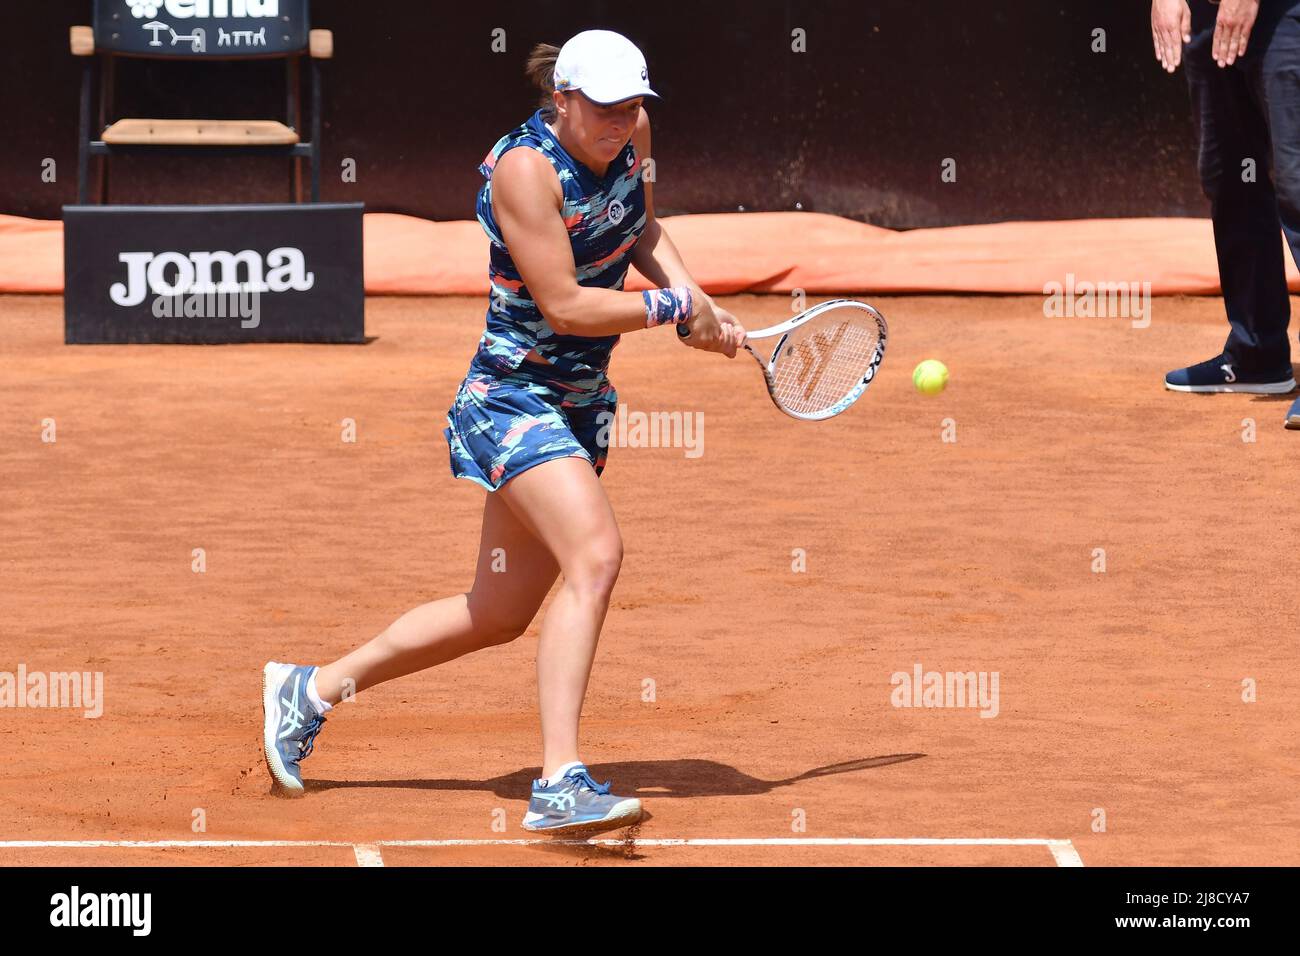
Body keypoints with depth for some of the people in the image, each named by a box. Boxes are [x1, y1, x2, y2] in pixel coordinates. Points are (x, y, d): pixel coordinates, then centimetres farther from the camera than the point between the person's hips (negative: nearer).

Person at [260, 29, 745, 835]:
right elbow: (564, 304, -23)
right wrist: (674, 310, -15)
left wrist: (704, 306, 4)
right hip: (514, 396, -8)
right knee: (596, 554, -28)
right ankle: (559, 784, -30)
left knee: (498, 616, 13)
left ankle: (310, 689, 30)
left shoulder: (631, 133, 1)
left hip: (582, 404, 8)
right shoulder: (524, 169, -22)